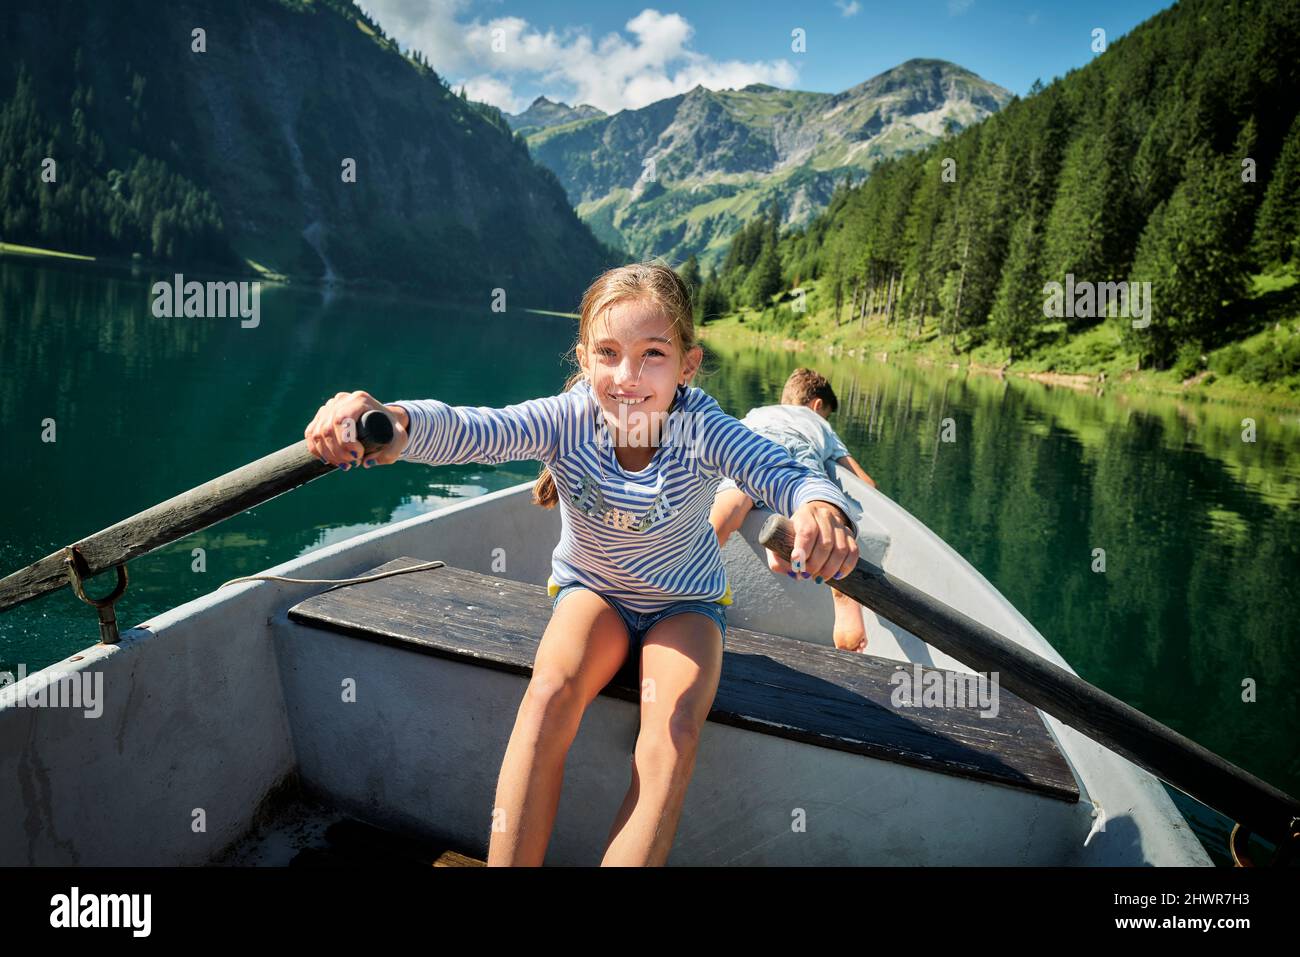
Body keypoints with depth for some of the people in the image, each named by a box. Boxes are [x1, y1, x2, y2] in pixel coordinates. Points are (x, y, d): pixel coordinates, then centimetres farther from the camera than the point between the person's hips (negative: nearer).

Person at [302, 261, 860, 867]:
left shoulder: (703, 430, -24)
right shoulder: (568, 421, -22)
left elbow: (783, 473, -37)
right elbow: (472, 431, -38)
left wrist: (821, 508, -62)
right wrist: (396, 422, -60)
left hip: (685, 605, 0)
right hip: (592, 592, 1)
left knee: (673, 734, -27)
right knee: (551, 691, -29)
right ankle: (506, 862, -16)